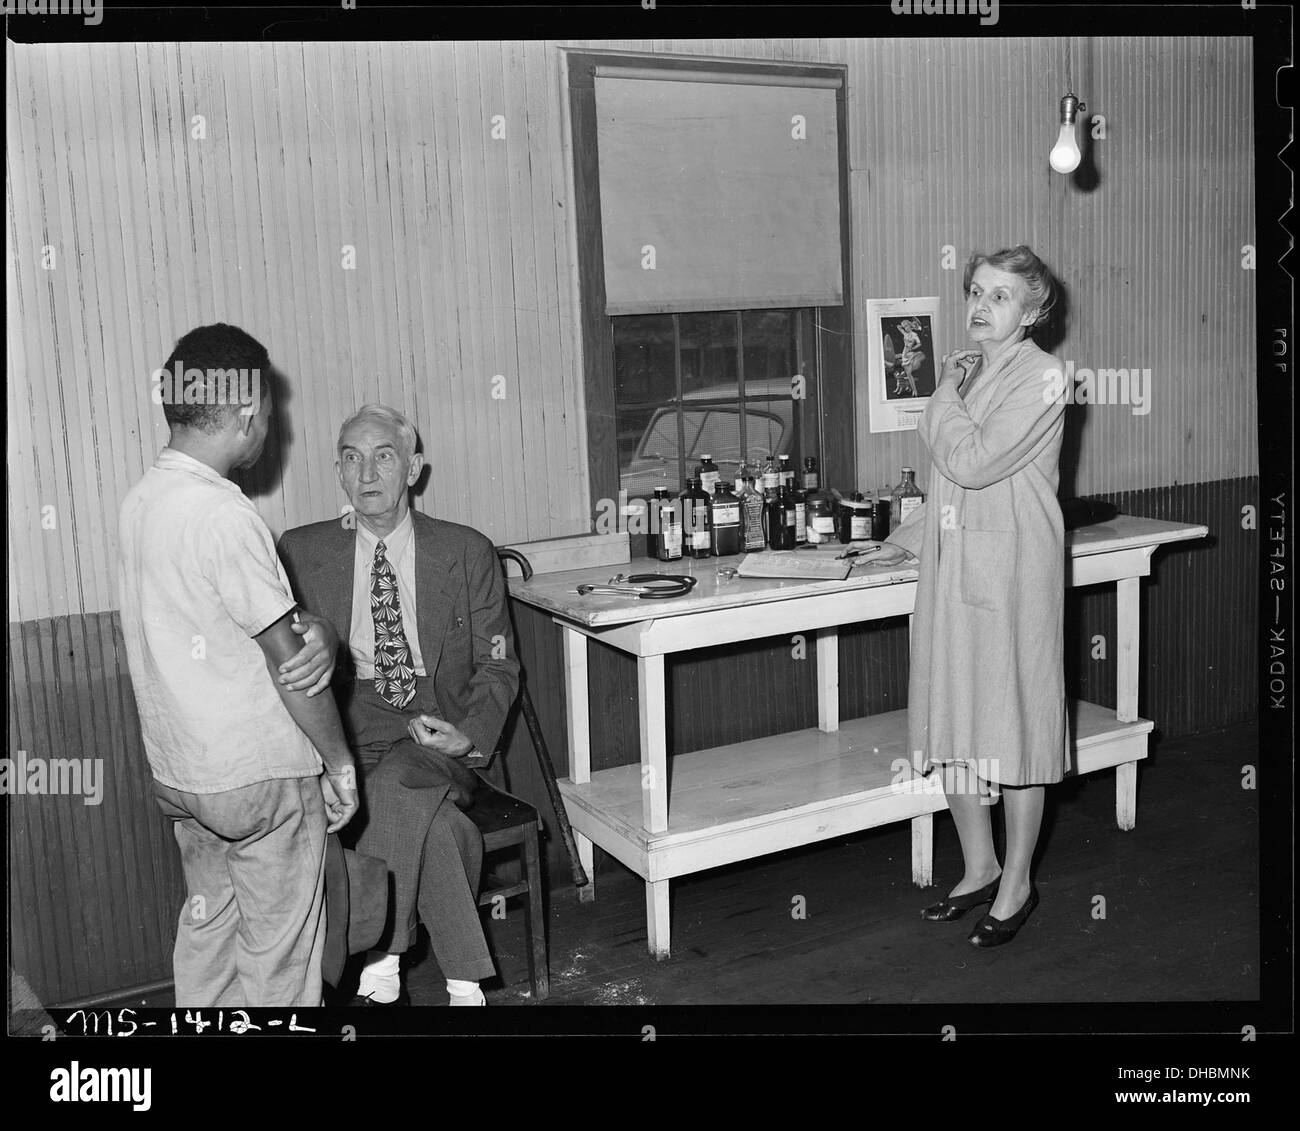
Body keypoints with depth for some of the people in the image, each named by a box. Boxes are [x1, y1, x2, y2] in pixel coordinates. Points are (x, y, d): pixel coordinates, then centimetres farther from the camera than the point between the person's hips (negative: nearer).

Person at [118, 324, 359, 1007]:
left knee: (206, 930, 22)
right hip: (261, 776, -8)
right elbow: (287, 660, -19)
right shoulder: (222, 515, -24)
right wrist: (341, 763, -8)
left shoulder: (141, 499, 3)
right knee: (279, 957, 8)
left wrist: (316, 631, -9)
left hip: (177, 771, 8)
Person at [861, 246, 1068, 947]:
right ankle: (978, 868, 25)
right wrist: (907, 540, 20)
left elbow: (973, 463, -20)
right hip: (951, 568, 7)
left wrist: (945, 394, -7)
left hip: (1010, 573, -7)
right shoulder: (968, 369, 16)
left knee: (1014, 722, 2)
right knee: (954, 721, 9)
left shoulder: (1040, 377, -8)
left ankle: (1016, 884, 17)